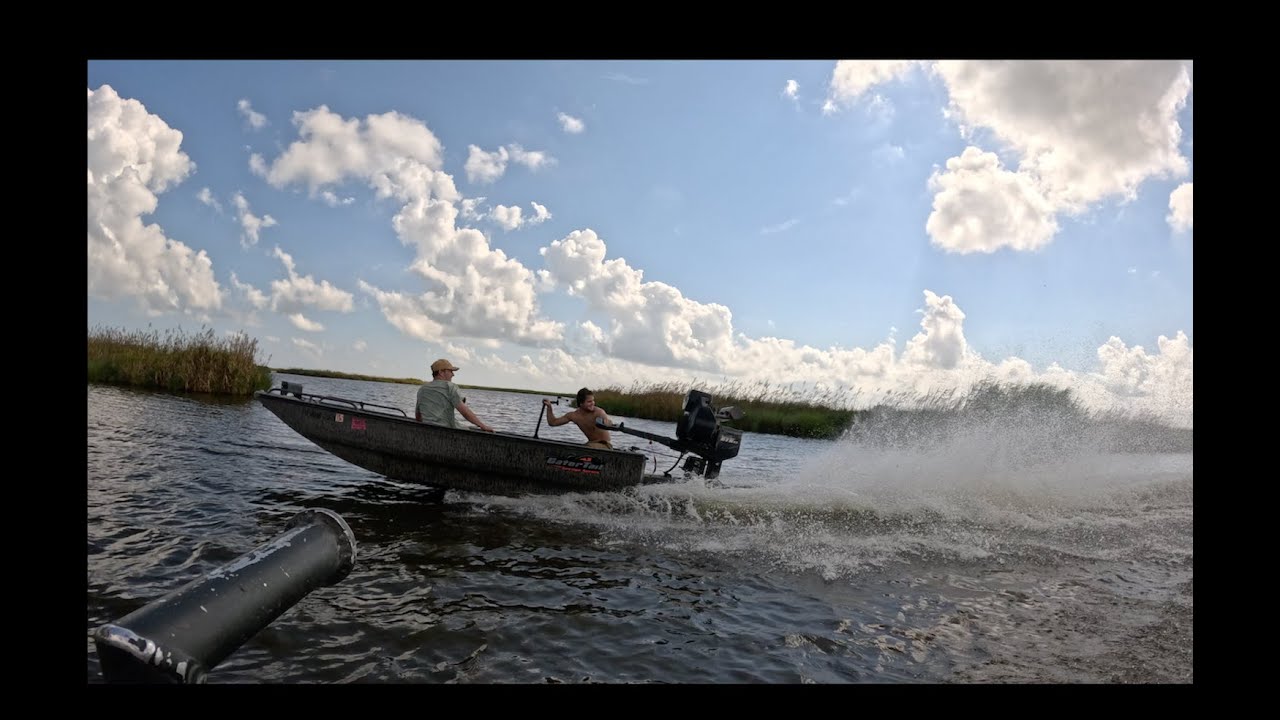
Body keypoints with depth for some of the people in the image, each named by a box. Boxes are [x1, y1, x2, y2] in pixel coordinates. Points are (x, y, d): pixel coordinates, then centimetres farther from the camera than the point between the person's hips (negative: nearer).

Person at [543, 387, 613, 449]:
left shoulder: (598, 412, -18)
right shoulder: (573, 415, 0)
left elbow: (609, 423, -39)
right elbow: (553, 422, 11)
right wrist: (549, 407, -1)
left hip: (605, 445, -6)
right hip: (591, 444, 6)